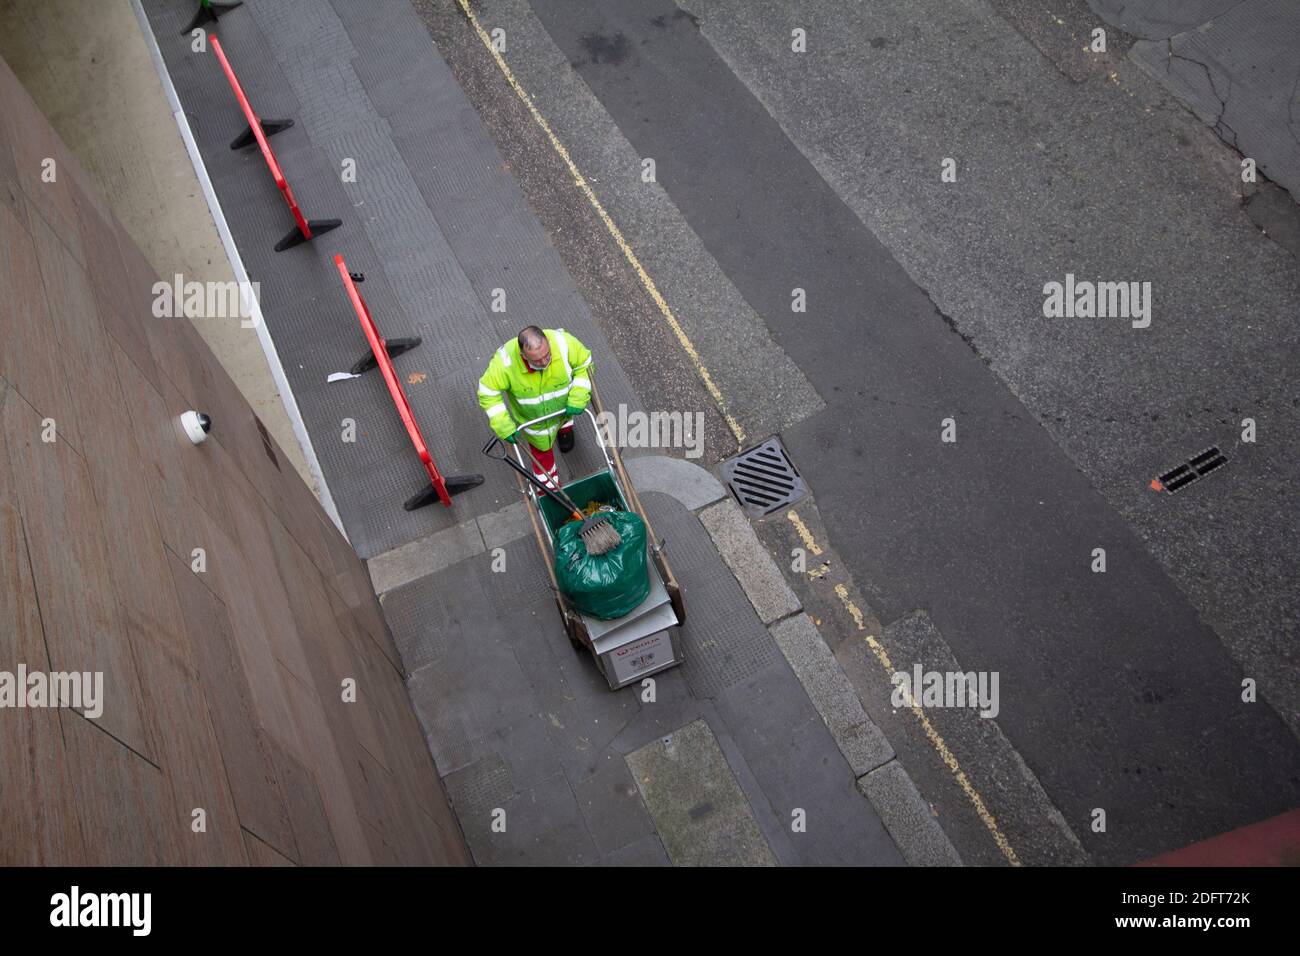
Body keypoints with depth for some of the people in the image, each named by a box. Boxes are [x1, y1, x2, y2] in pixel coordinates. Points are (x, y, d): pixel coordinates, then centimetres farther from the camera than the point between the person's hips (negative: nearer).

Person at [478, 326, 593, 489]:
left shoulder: (564, 342, -39)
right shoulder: (505, 361, -41)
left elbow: (584, 363, -19)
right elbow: (488, 393, -25)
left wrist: (578, 399, -25)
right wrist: (503, 426, -29)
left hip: (563, 406, 1)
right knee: (541, 447, 24)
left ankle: (564, 426, 74)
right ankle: (548, 485, 51)